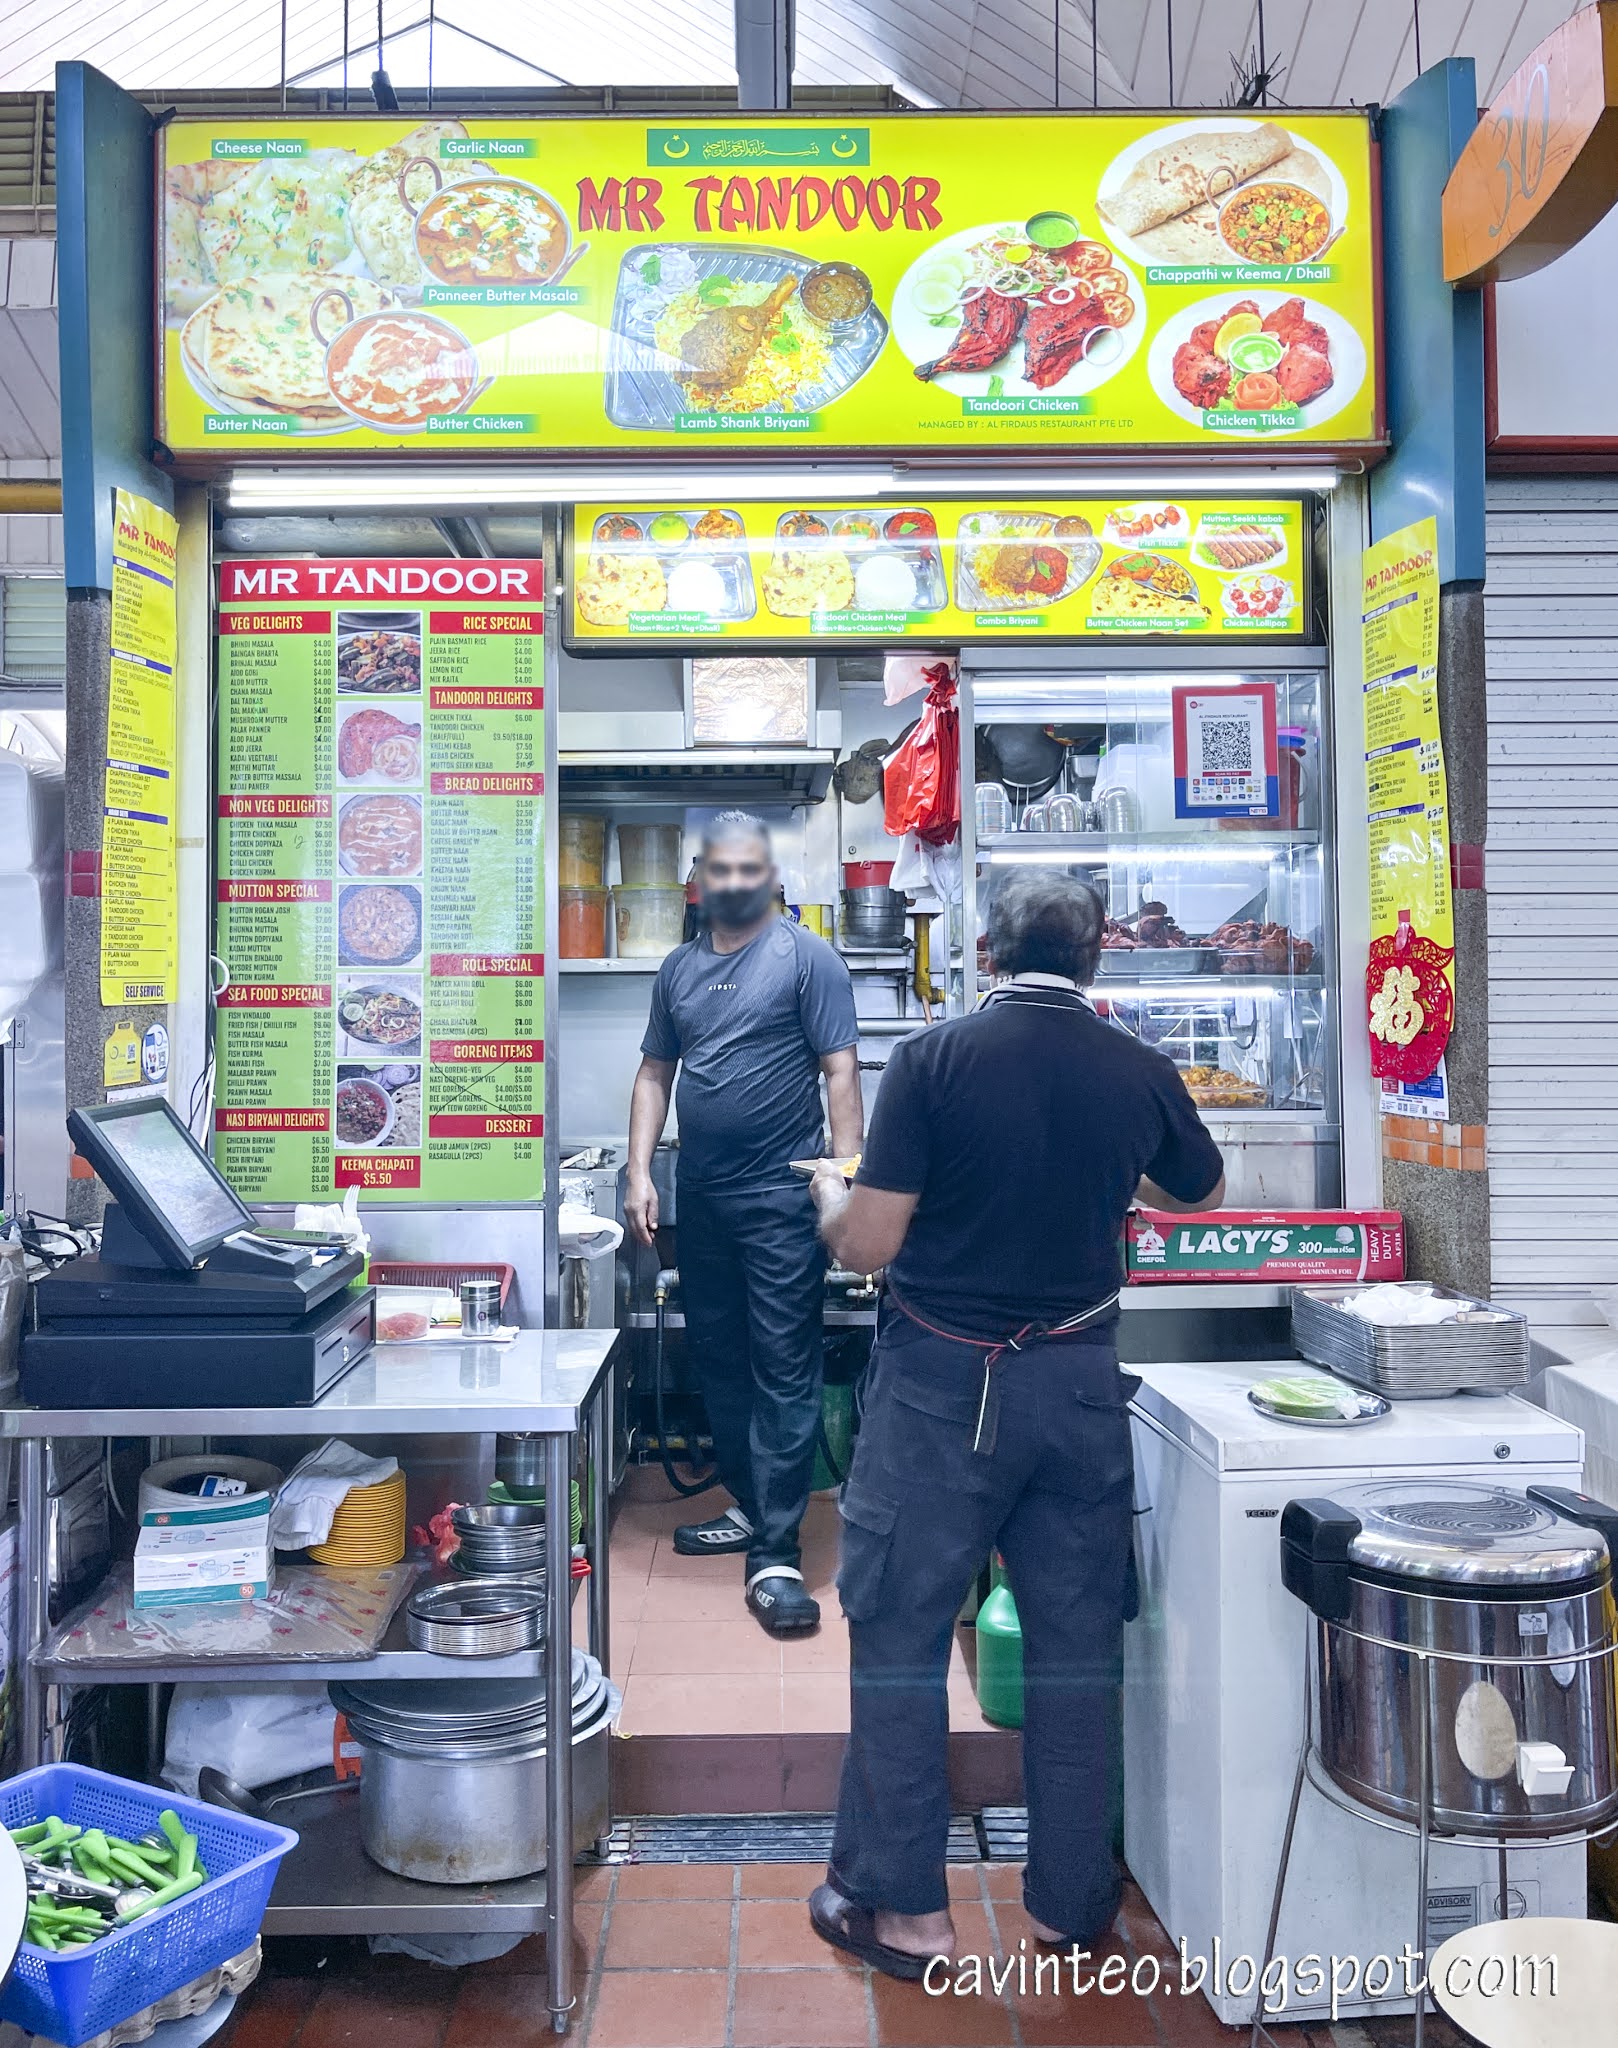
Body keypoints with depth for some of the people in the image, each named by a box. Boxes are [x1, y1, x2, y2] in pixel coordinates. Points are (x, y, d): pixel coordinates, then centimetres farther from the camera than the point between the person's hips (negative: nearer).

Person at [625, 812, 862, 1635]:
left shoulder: (806, 957, -4)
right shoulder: (679, 968, 13)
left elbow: (840, 1071, -8)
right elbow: (655, 1072, 16)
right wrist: (639, 1172, 6)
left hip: (781, 1196, -6)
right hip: (700, 1197, 6)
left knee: (784, 1373, -4)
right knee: (718, 1363, 15)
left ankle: (775, 1555, 2)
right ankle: (750, 1506, 31)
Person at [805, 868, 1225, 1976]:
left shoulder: (935, 1057, -13)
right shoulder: (1142, 1074, -2)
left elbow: (866, 1245, -14)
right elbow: (1203, 1191, 18)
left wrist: (830, 1189, 7)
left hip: (942, 1384, -3)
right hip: (1078, 1383, 3)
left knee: (901, 1634, 10)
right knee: (1076, 1641, 16)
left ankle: (904, 1906, 21)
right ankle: (1071, 1899, 30)